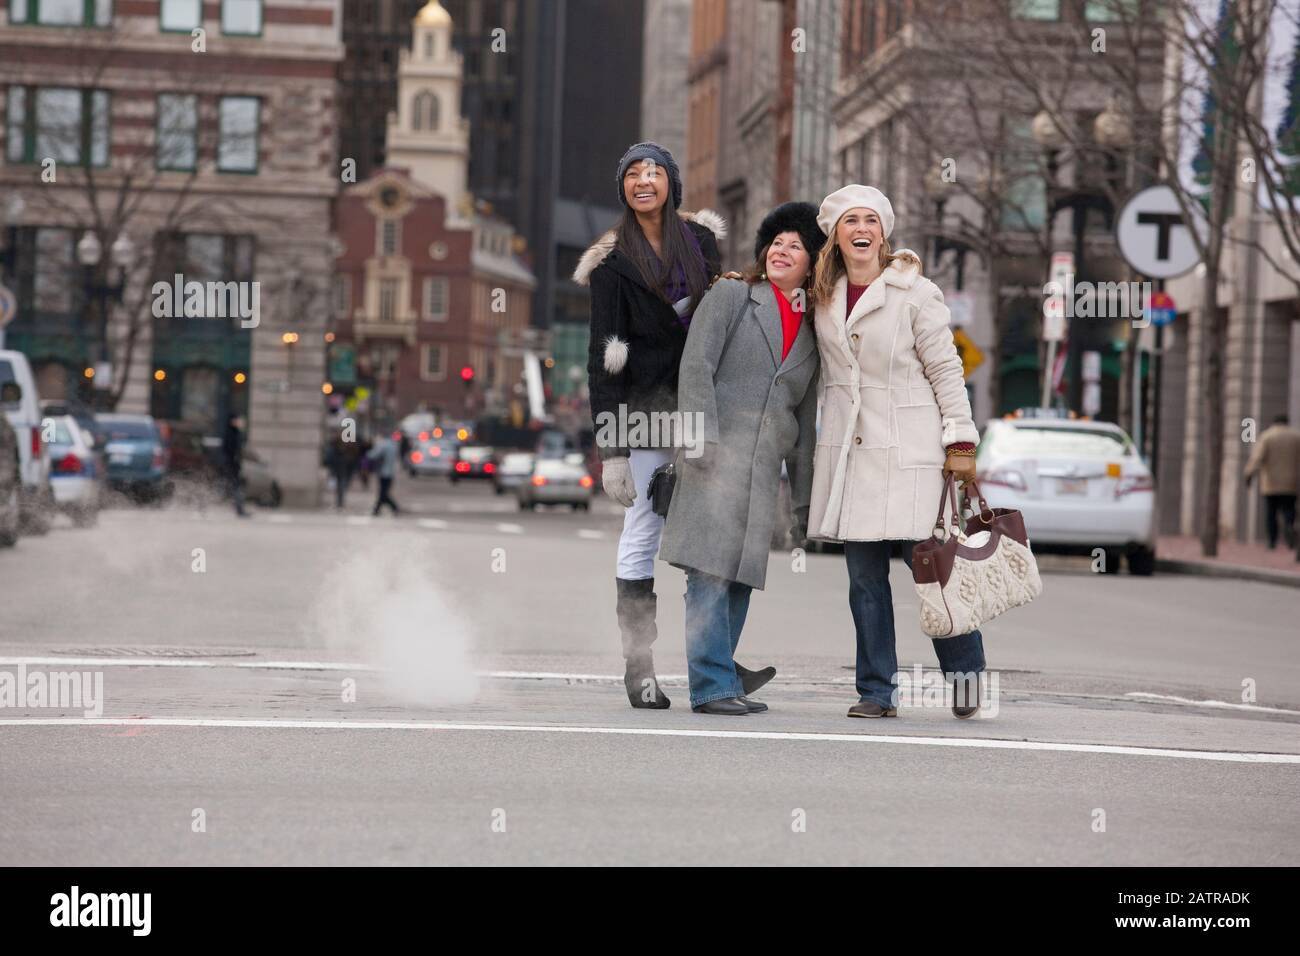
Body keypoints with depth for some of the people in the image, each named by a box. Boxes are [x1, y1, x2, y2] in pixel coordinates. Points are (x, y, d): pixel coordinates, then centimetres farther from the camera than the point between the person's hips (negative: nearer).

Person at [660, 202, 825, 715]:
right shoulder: (731, 296, 6)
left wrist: (804, 500, 18)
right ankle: (712, 685, -14)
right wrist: (700, 438, -17)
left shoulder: (811, 333, 20)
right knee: (711, 570, -11)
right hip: (719, 452, -6)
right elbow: (696, 365, -4)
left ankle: (721, 682, 7)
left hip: (764, 466, 6)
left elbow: (805, 420, 22)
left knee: (740, 575, 4)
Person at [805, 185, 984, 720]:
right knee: (865, 578, 3)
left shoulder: (916, 293, -3)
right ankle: (877, 691, 9)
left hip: (908, 451, -4)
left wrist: (960, 442, -6)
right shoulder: (821, 298, 11)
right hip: (849, 451, 4)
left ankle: (966, 676, 11)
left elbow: (946, 369, -2)